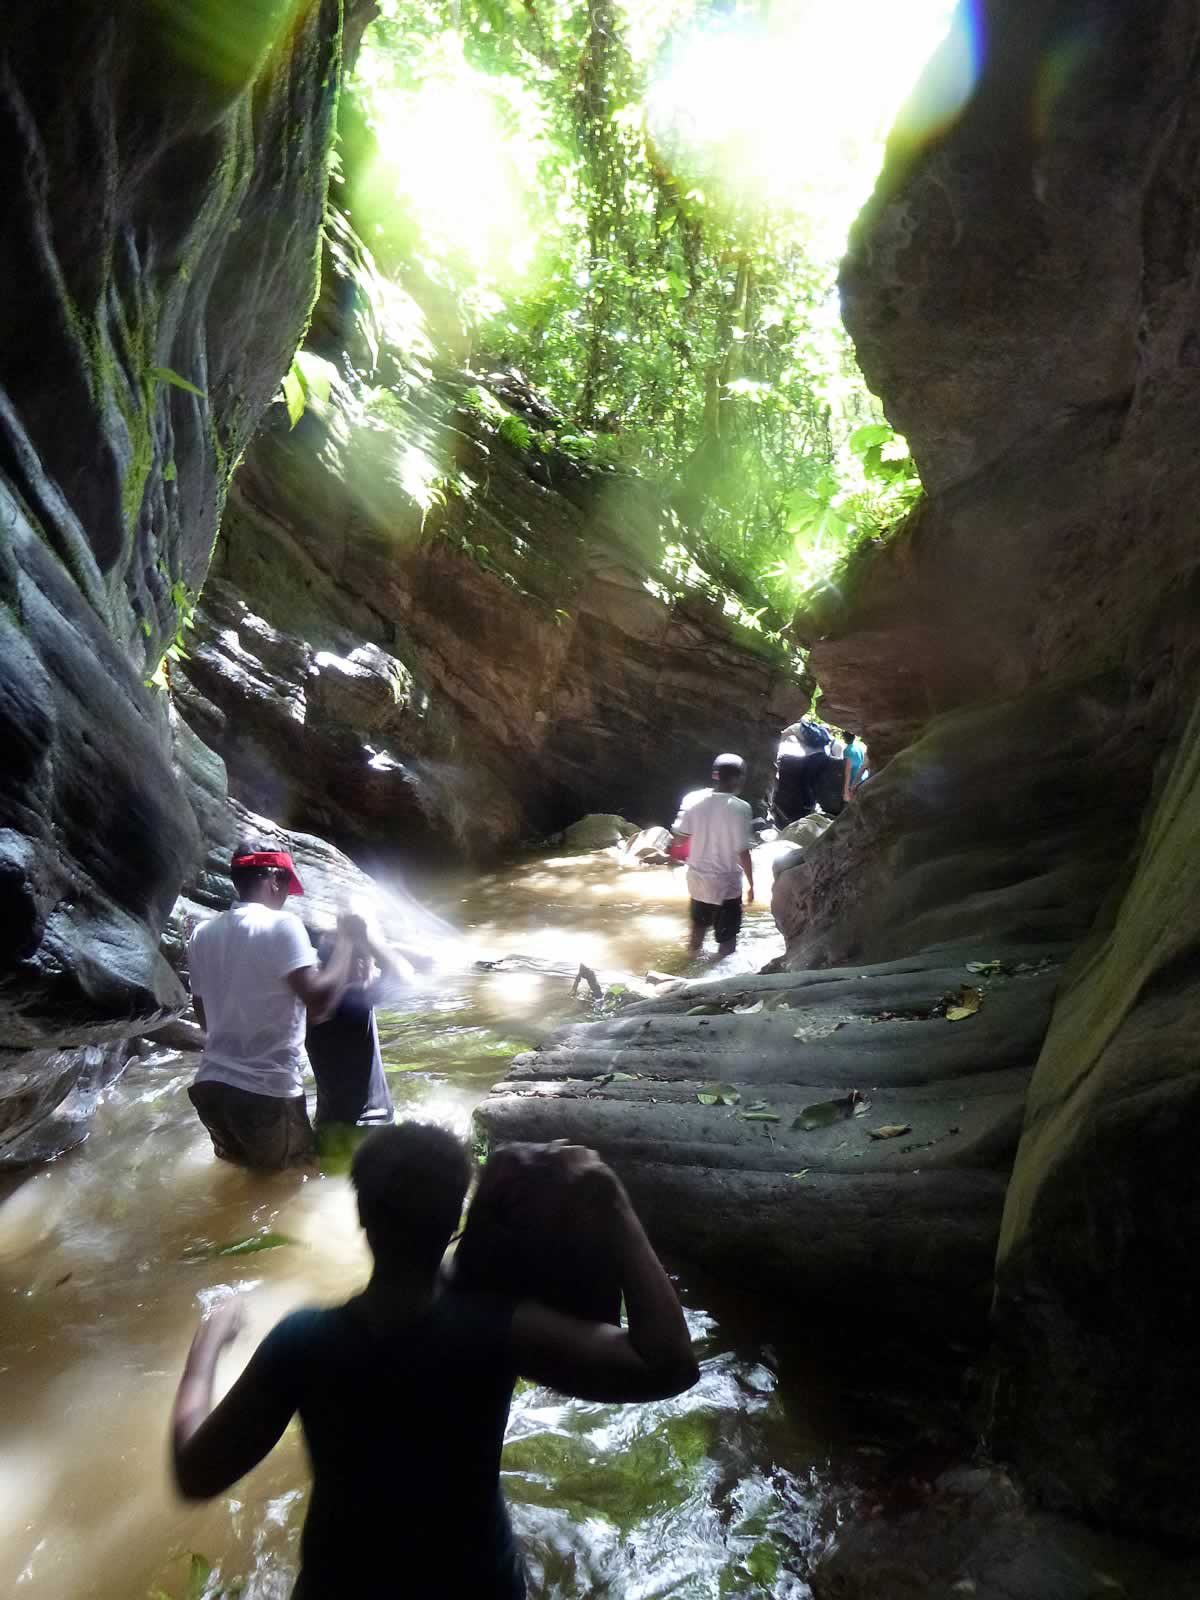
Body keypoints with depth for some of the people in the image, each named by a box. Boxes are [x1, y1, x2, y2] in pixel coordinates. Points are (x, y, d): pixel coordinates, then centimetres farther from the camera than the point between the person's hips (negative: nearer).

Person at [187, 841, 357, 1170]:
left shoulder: (203, 933, 7)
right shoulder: (282, 925, -13)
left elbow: (203, 1014, 15)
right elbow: (319, 1000, -23)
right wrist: (345, 940, -12)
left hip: (211, 1084, 6)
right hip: (268, 1091, -6)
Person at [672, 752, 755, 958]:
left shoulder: (693, 799, -8)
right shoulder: (739, 808, -20)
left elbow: (679, 836, -4)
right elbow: (743, 852, -19)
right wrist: (751, 885, -7)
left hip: (698, 879, 5)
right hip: (725, 885, -5)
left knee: (699, 926, 28)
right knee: (727, 939, 11)